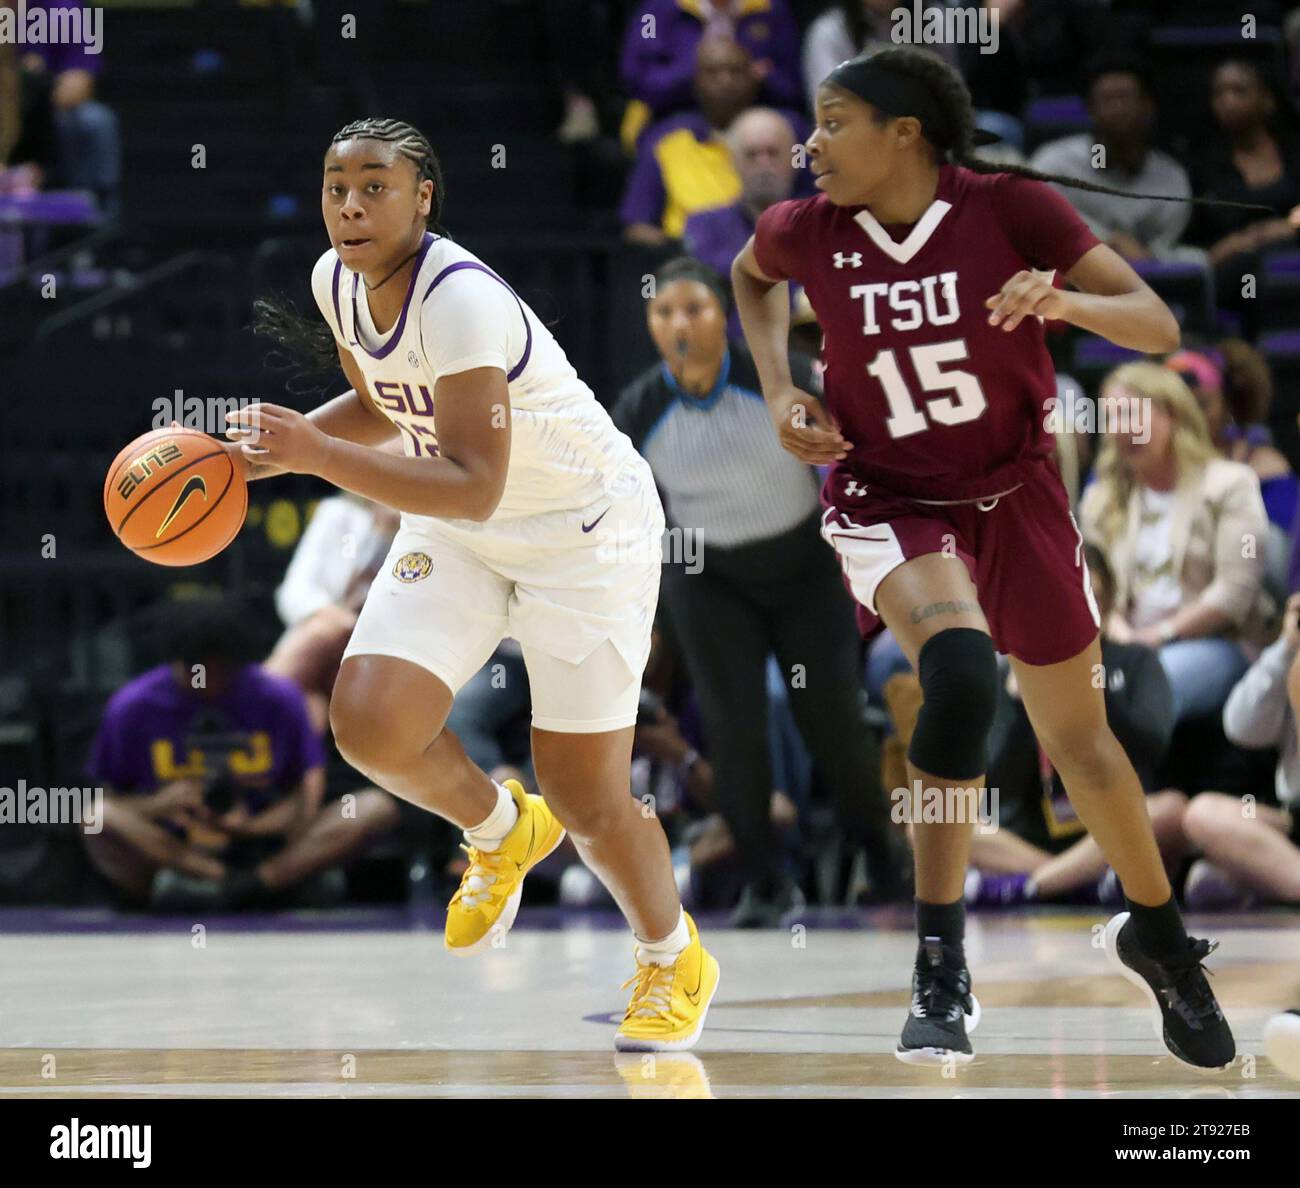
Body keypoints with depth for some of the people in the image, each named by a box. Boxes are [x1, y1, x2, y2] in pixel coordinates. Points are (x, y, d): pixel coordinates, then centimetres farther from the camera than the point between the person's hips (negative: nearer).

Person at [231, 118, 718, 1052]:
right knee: (369, 724, -16)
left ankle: (676, 961, 28)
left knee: (585, 801, -3)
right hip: (456, 531, 7)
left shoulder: (460, 298, -30)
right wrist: (270, 447, -1)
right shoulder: (338, 281, -5)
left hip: (584, 528, -7)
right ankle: (500, 831, 17)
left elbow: (472, 485, -35)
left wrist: (315, 454, -40)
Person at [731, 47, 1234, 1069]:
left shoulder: (1012, 208, -17)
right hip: (886, 502, -1)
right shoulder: (807, 231, -10)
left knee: (1079, 735, 10)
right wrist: (778, 386, 2)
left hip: (1015, 495, 1)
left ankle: (1159, 936, 38)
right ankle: (940, 970, -26)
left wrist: (1065, 301, -37)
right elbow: (751, 274, 16)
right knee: (960, 668, -30)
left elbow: (1158, 326, -17)